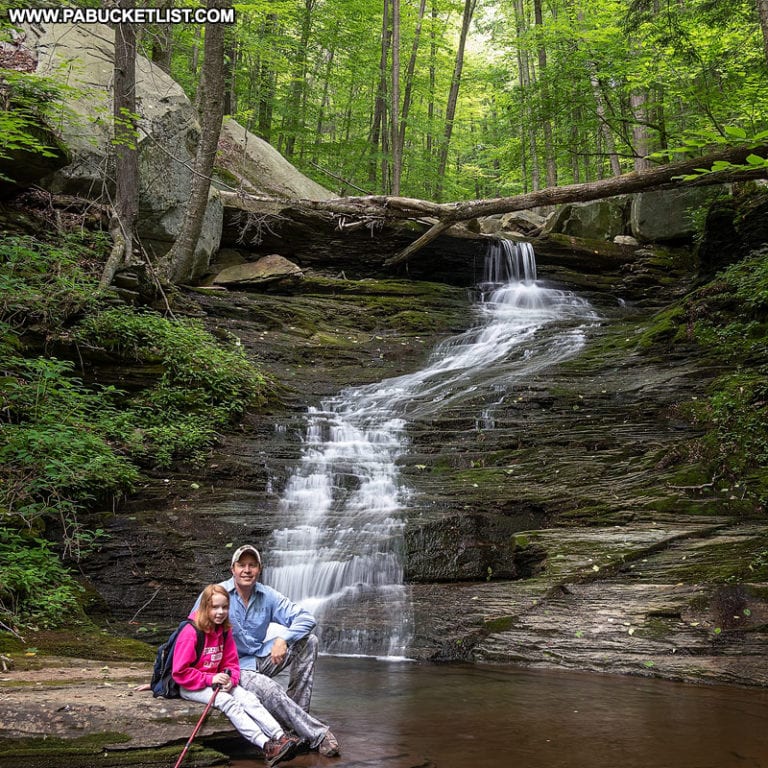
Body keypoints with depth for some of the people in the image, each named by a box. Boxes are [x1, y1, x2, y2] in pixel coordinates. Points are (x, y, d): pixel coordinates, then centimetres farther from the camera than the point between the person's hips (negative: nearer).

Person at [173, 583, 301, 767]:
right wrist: (210, 679, -24)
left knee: (248, 698, -18)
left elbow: (231, 662, 8)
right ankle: (267, 747, -42)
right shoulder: (190, 633, -19)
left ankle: (280, 738, -33)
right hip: (188, 686, -7)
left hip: (215, 681, 7)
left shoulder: (224, 631, 4)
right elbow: (180, 672, -20)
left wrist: (230, 679, -14)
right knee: (227, 702, -30)